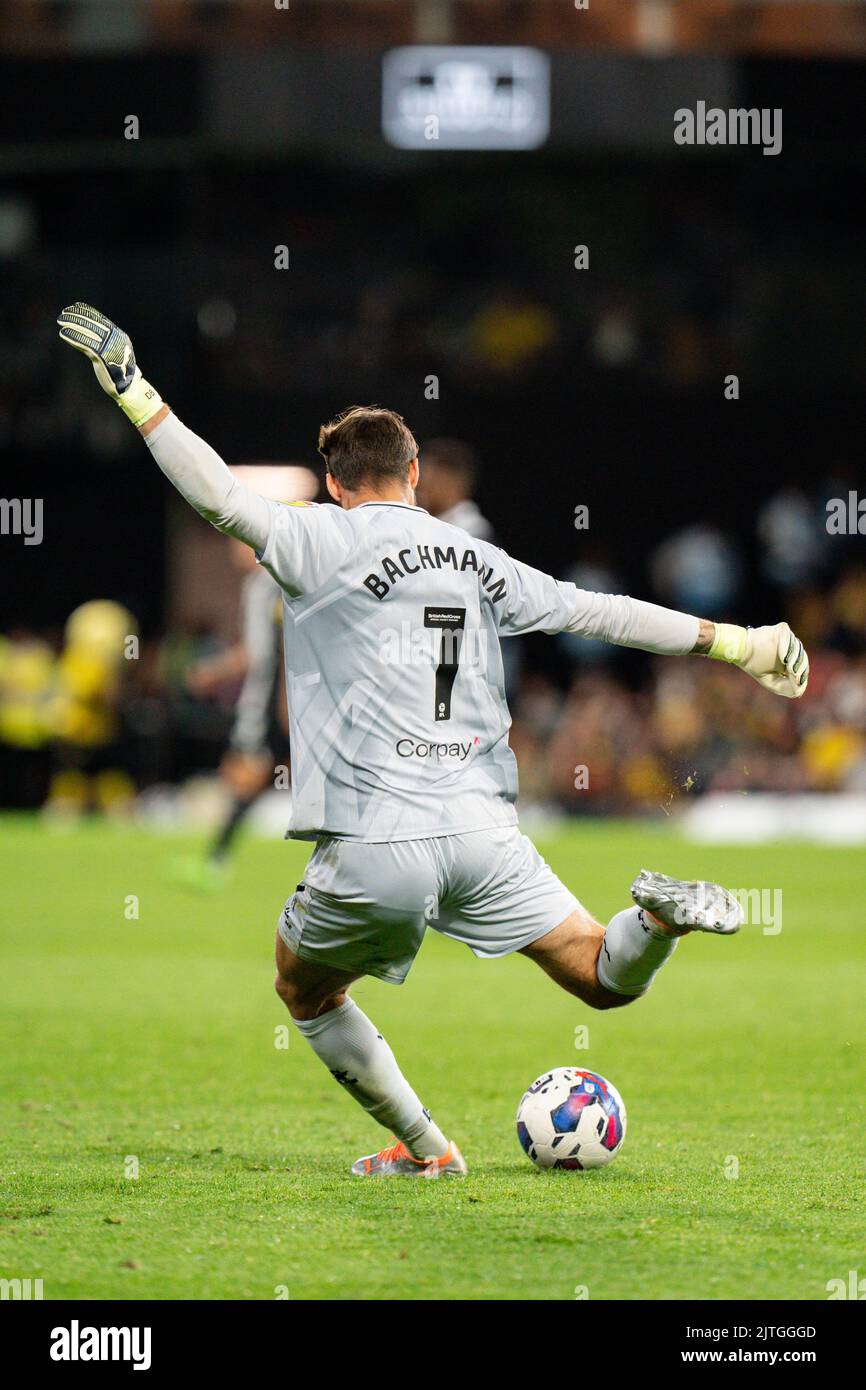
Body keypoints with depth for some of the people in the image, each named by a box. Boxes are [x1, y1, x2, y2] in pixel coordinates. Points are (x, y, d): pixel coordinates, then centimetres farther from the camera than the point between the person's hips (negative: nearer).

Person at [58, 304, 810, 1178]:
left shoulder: (326, 540, -1)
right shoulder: (478, 562, 15)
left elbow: (225, 501, -14)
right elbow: (600, 612, 20)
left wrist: (134, 393, -11)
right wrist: (740, 644, 29)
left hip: (373, 843, -4)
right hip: (481, 827, 4)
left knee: (306, 996, 22)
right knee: (608, 981, 8)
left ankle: (423, 1148, 16)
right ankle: (660, 914, -24)